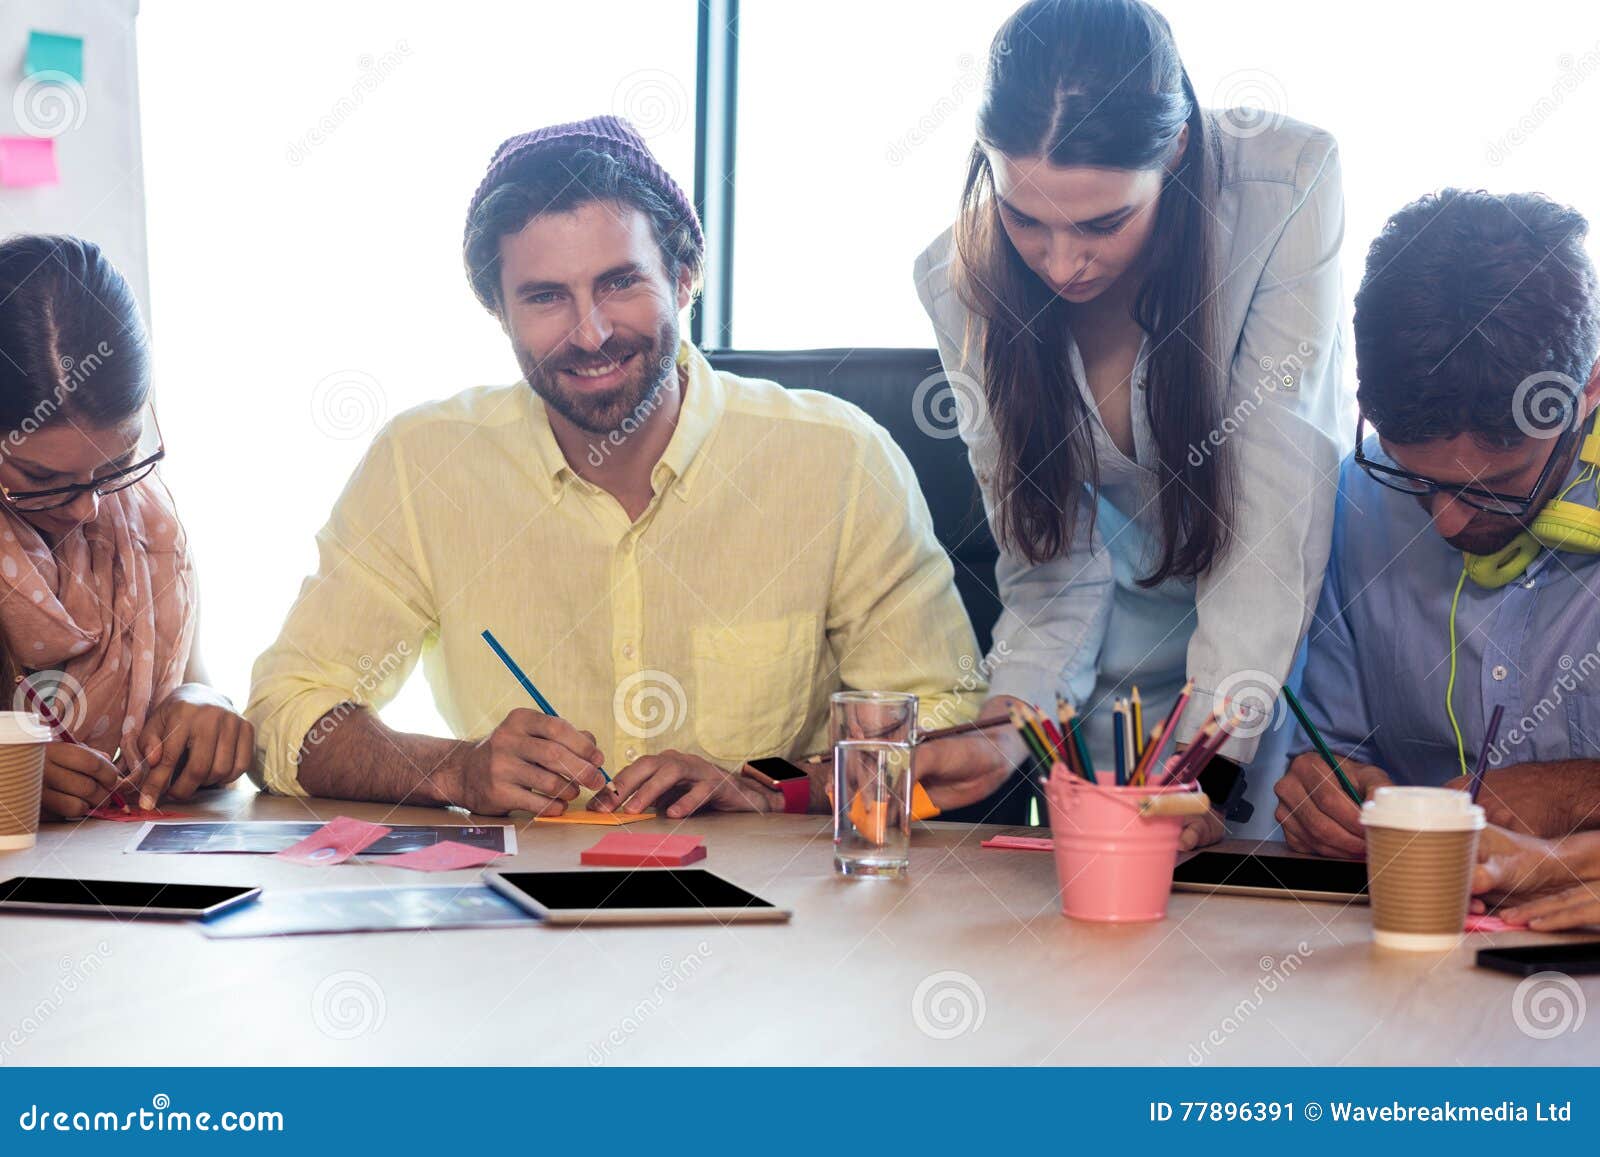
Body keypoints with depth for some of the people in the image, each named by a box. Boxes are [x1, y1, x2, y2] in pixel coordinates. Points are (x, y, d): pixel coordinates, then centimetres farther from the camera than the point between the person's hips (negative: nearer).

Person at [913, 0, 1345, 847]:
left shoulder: (1287, 181, -22)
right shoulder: (960, 282, -12)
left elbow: (1274, 518, -25)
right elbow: (1052, 562, -9)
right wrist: (1008, 714, -28)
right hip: (1121, 678, 2)